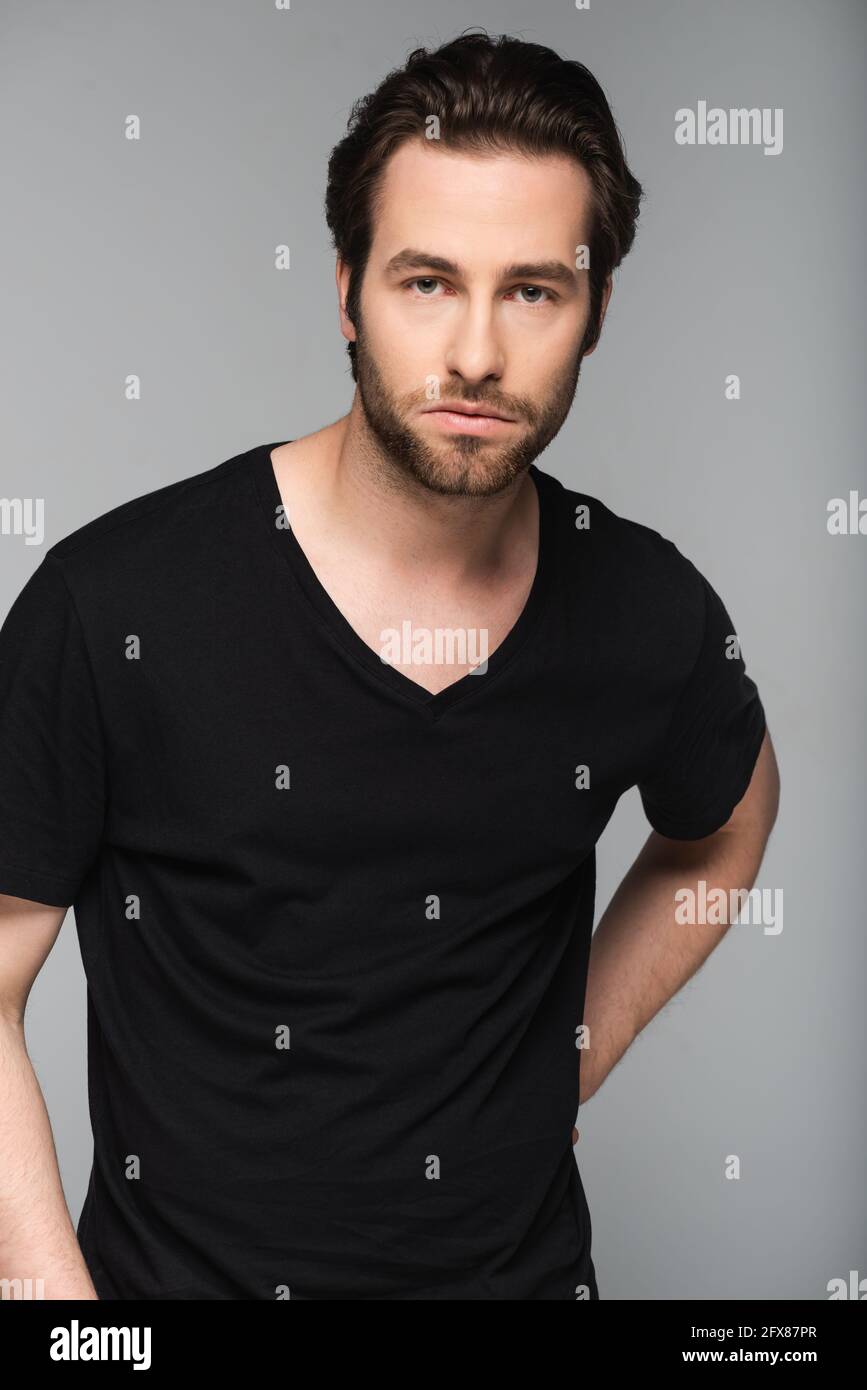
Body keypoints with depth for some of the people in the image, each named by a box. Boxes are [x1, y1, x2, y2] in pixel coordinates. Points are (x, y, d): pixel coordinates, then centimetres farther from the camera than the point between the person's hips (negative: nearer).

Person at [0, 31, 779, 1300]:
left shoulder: (654, 615, -10)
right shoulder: (115, 604, -20)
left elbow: (722, 831, 12)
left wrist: (572, 1054, 3)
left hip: (524, 1259, 2)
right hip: (181, 1266, -1)